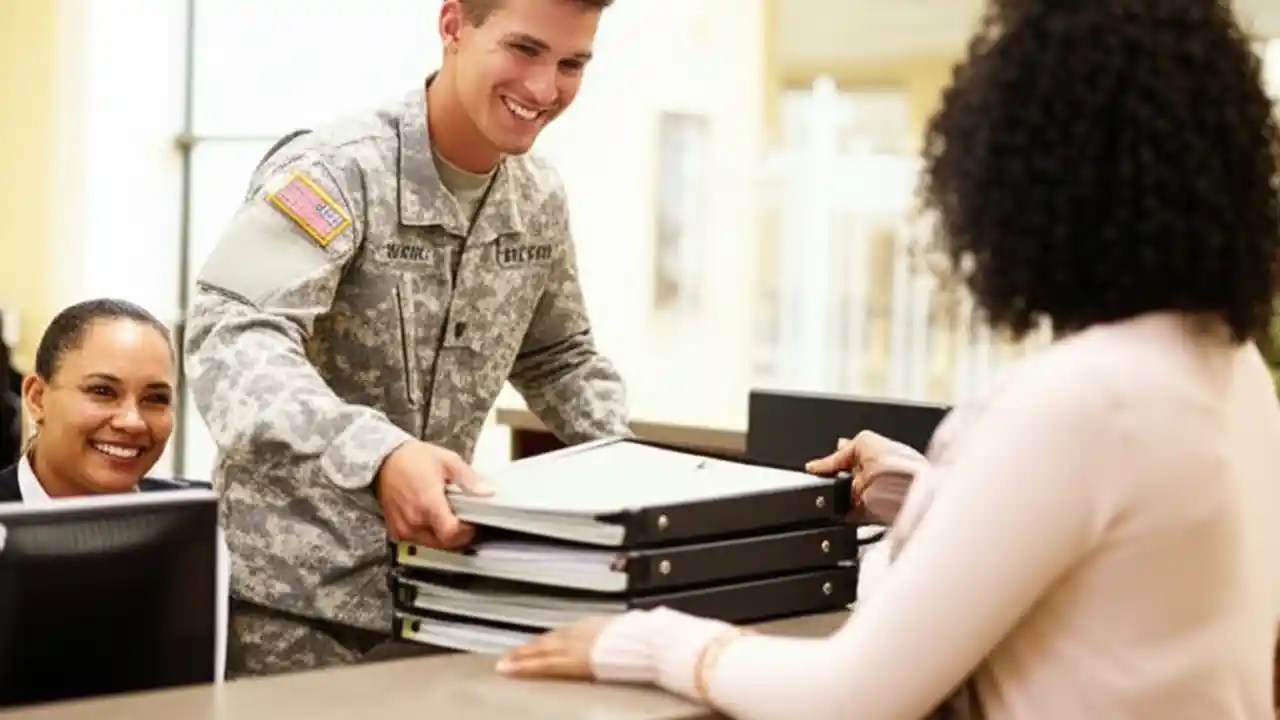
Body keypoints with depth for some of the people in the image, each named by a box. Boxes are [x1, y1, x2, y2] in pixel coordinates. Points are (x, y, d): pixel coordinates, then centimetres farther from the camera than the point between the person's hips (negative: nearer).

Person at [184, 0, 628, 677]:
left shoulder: (541, 199, 4)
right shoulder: (337, 172, -17)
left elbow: (557, 359, 20)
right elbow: (231, 338, -31)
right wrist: (374, 454, -46)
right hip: (297, 591, -6)